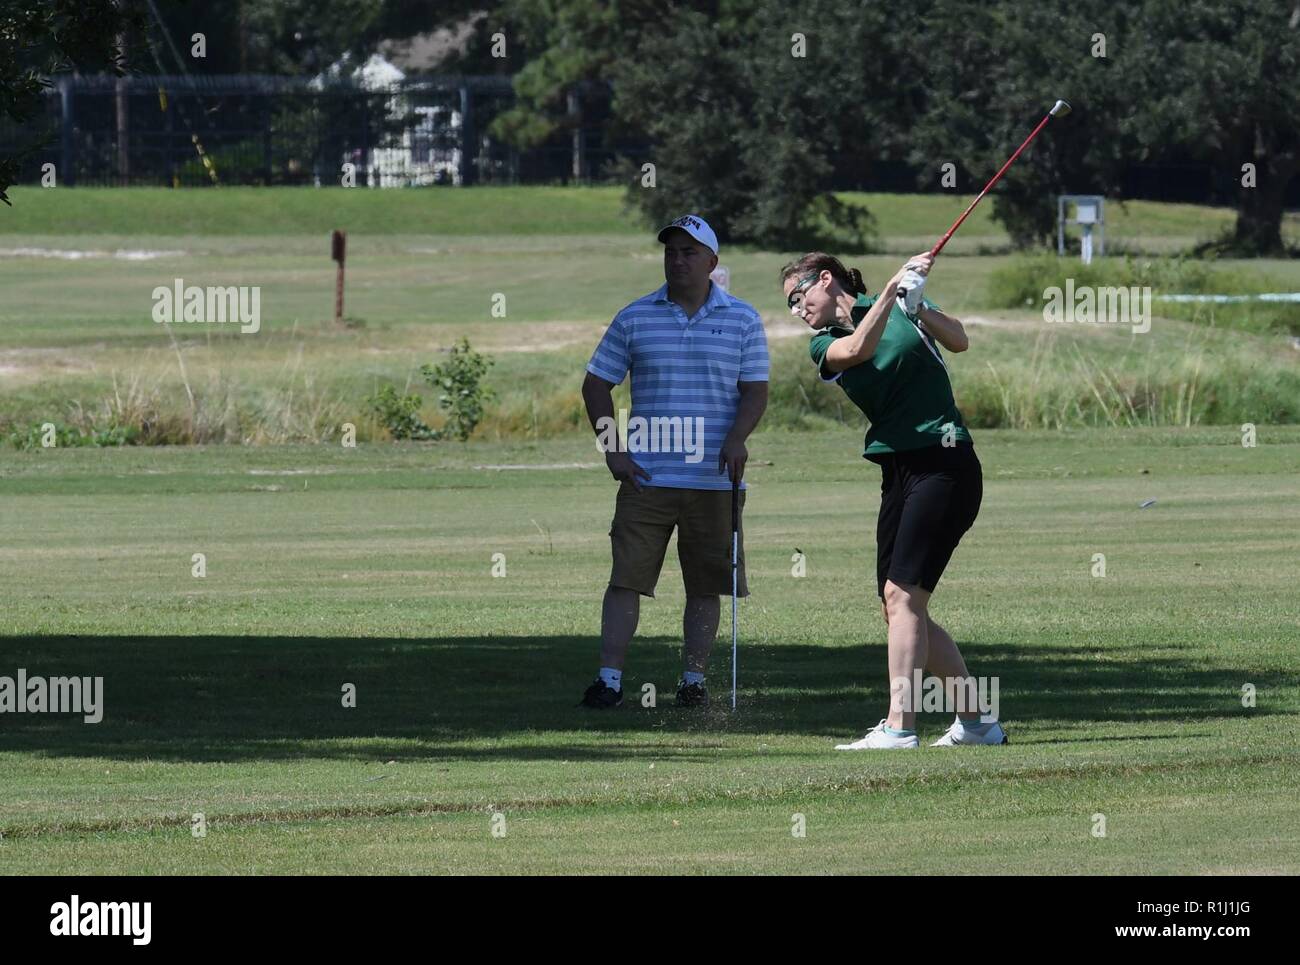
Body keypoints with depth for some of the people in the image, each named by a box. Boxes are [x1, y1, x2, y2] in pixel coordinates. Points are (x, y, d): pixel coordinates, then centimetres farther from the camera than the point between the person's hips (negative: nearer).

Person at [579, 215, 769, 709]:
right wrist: (612, 450, -1)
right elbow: (597, 385, 10)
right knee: (627, 577, -7)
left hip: (714, 479, 0)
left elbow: (755, 391, 5)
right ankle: (609, 677, -7)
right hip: (646, 478, 0)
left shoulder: (742, 320, 6)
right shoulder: (634, 319, 6)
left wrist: (736, 437, -14)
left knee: (705, 585, 3)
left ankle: (694, 679, 11)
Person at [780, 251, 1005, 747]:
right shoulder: (823, 344, 10)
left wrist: (918, 308, -27)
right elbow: (858, 349, -13)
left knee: (902, 595, -16)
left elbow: (959, 341, -10)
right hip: (898, 473, 6)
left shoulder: (902, 308, 2)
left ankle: (899, 727, -23)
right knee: (898, 607, 4)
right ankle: (974, 720, 15)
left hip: (945, 464, -6)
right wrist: (892, 289, -24)